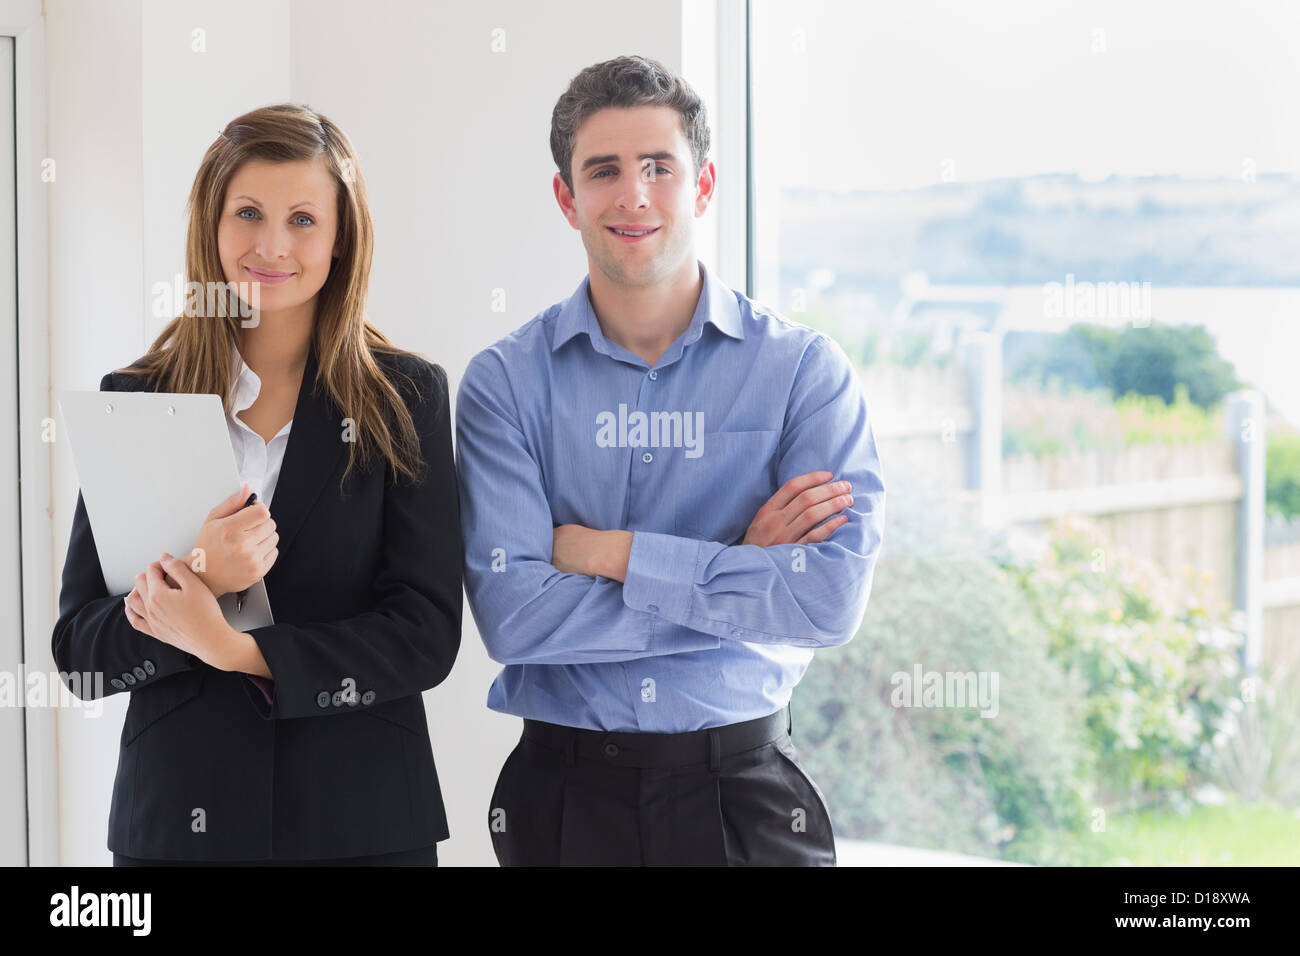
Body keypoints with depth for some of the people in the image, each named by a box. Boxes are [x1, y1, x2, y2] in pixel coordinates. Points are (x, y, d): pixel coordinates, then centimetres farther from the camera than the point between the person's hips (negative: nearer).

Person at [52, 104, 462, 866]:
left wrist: (233, 647, -17)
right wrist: (199, 579, -18)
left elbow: (427, 636, -8)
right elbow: (78, 646, 0)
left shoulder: (405, 398, 0)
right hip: (177, 817, 1)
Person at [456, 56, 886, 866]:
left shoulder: (803, 368, -3)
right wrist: (736, 570, -14)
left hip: (748, 795, 0)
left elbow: (833, 598, -16)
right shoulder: (507, 382, -3)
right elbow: (512, 615, -14)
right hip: (568, 796, 0)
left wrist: (611, 554, -14)